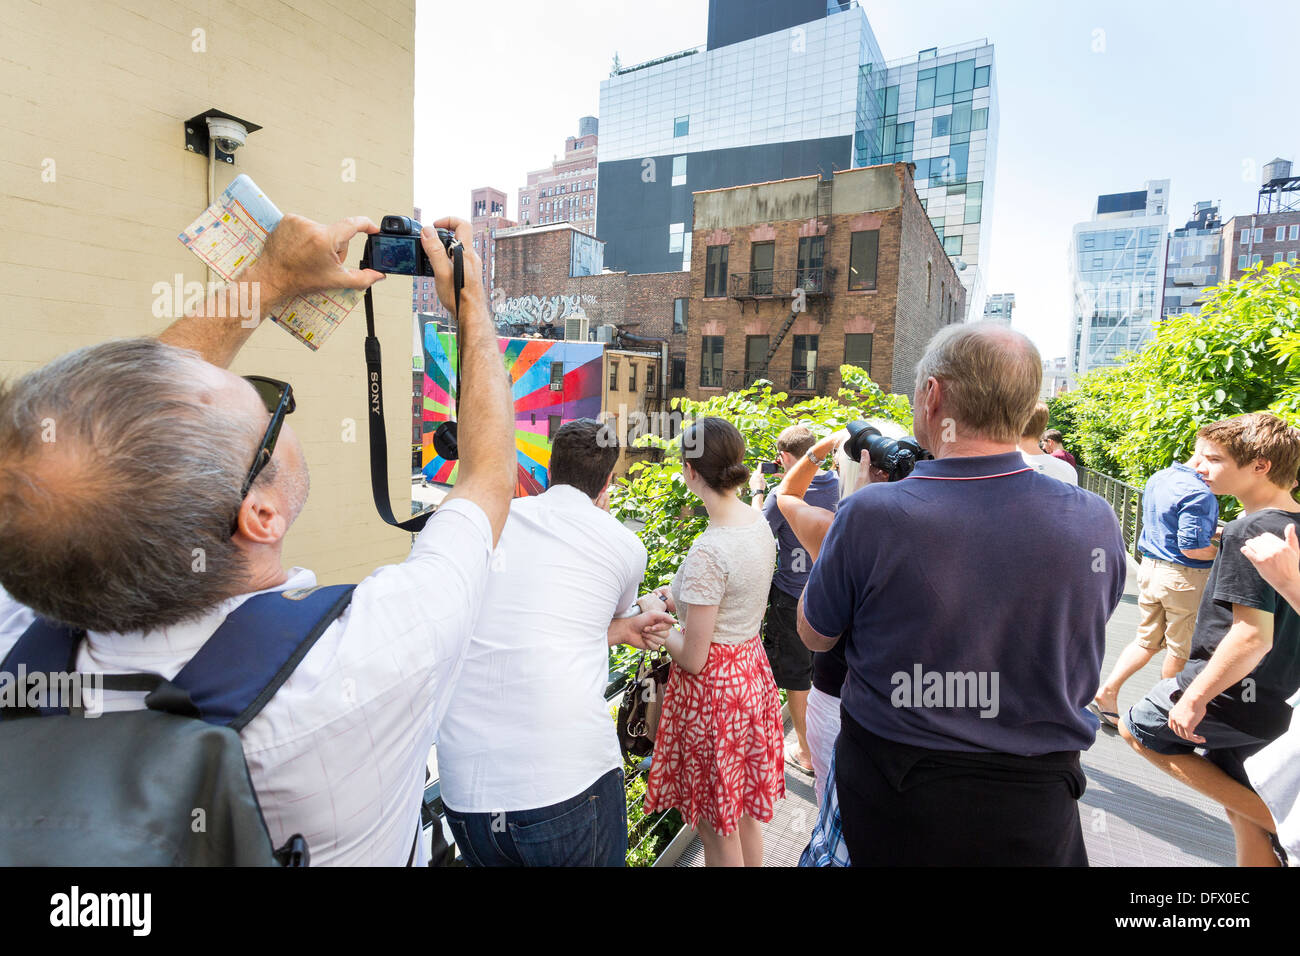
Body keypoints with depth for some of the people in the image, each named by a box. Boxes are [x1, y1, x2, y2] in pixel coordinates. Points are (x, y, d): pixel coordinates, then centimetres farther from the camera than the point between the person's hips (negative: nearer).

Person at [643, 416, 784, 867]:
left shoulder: (707, 551, -28)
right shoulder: (760, 525, -3)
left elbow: (692, 657, -21)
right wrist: (680, 601, 10)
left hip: (712, 689, -8)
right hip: (752, 673, 8)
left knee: (717, 829, 15)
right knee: (745, 815, 27)